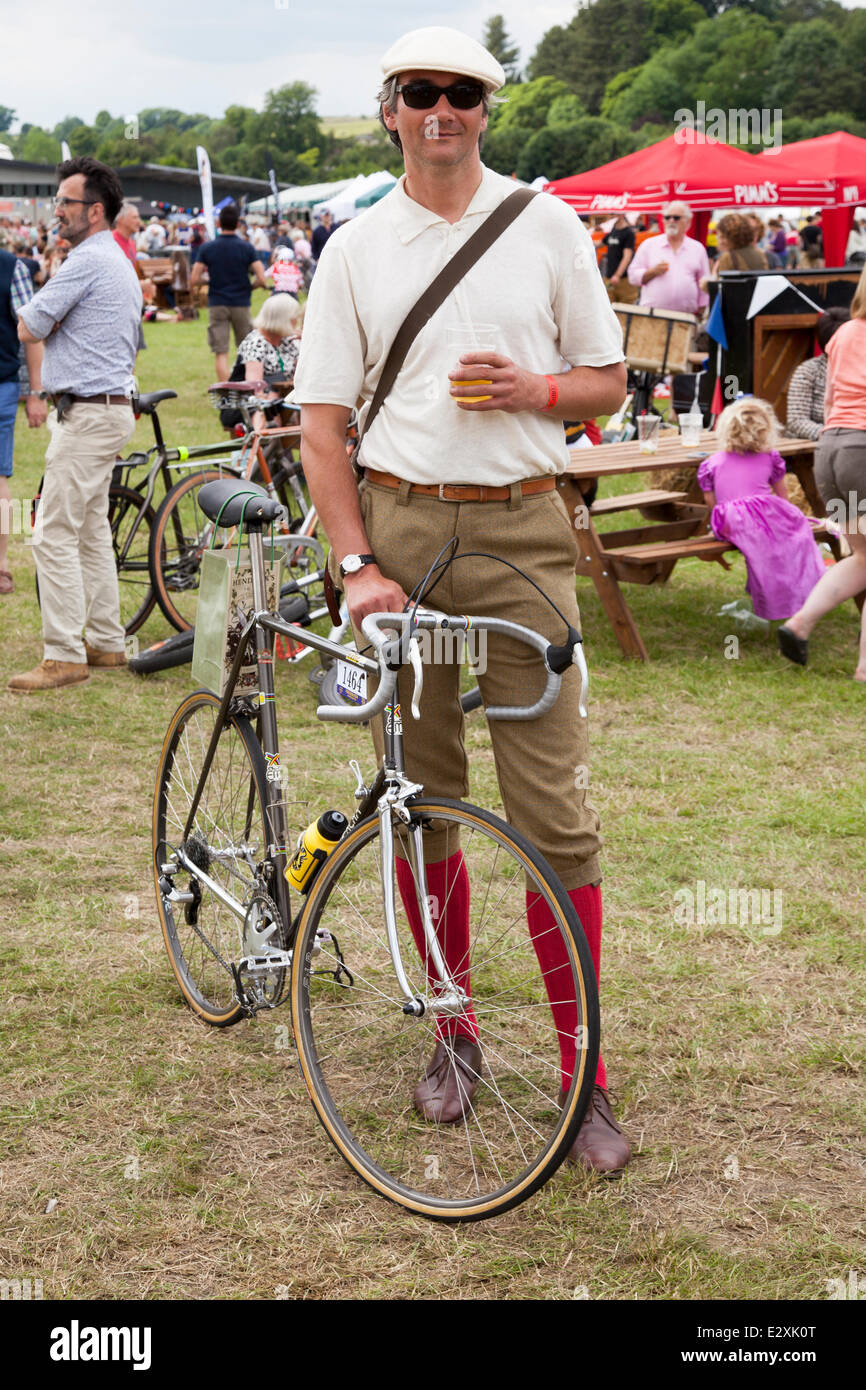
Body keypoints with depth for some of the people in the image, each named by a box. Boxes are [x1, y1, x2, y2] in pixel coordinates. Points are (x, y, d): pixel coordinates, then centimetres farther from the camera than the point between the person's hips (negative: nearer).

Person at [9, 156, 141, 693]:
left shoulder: (87, 260, -15)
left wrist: (37, 318, 5)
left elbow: (28, 329, -15)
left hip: (89, 415, -11)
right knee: (92, 529, 15)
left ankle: (65, 656, -7)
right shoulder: (120, 262, 18)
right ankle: (107, 642, 21)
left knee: (56, 536, -9)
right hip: (112, 407, 11)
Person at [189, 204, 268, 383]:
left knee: (221, 353, -2)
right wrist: (262, 284, 11)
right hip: (241, 303, 0)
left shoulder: (207, 248, -2)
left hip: (217, 304, 0)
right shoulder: (247, 248, -4)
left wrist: (192, 294, 14)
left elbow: (194, 279, -6)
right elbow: (261, 279, -11)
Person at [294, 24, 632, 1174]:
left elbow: (609, 381, 11)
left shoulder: (547, 226, 7)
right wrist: (358, 565, -8)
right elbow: (323, 422, 4)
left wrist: (535, 390, -11)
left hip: (521, 530, -1)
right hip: (400, 528, 1)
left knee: (554, 810, -5)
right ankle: (454, 1034, 26)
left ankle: (584, 1074, 6)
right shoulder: (354, 251, 7)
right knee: (420, 804, 8)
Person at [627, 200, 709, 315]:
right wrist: (653, 272, -8)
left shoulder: (698, 249, 14)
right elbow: (633, 276, 8)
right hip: (651, 314, -1)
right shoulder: (648, 244, 11)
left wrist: (701, 311, 9)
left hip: (686, 314, 1)